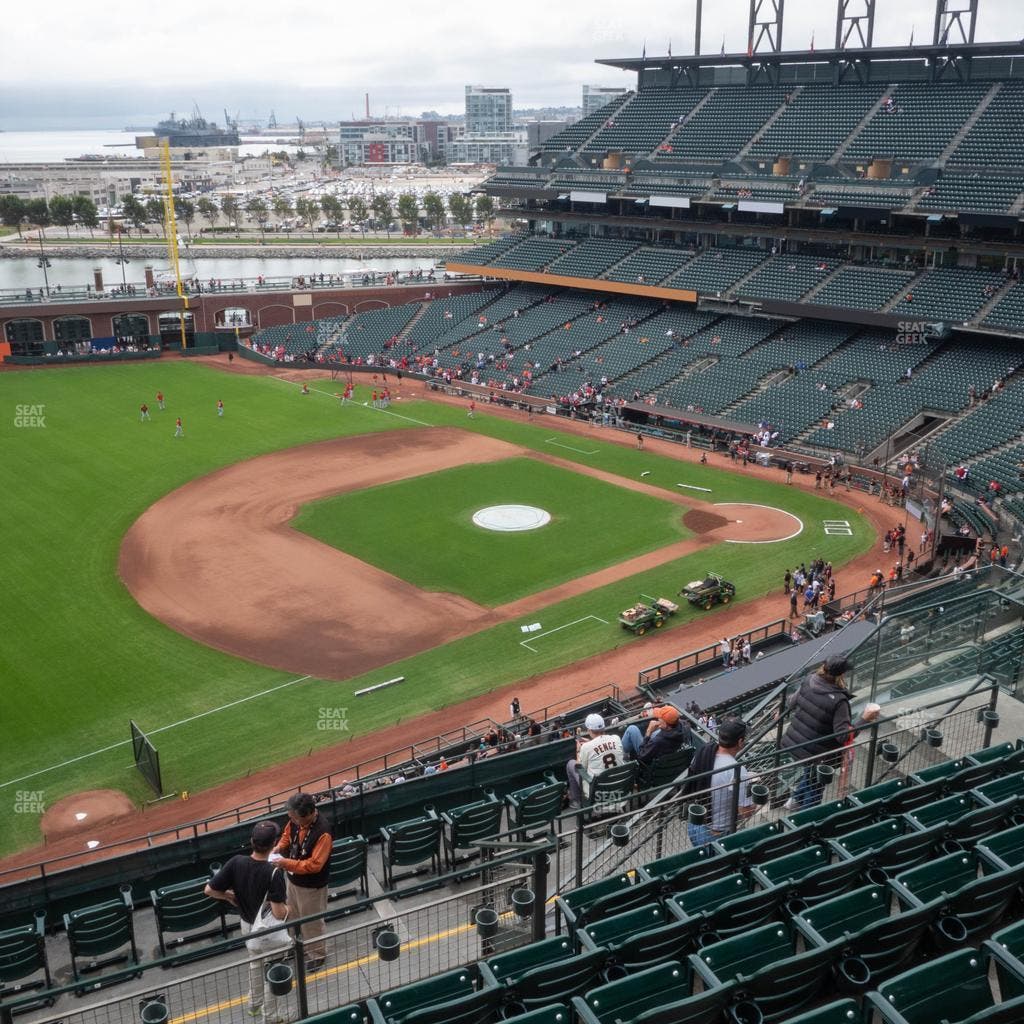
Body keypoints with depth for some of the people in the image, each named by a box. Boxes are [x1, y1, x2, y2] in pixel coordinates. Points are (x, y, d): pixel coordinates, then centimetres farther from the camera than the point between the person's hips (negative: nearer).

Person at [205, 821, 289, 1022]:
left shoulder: (236, 863, -20)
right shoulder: (274, 872, -33)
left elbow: (209, 890, -14)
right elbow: (279, 914, -33)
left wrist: (230, 897, 5)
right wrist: (287, 907, -10)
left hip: (247, 924, 6)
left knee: (255, 963, 31)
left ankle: (254, 1005, 50)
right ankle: (270, 1017, 32)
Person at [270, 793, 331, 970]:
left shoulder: (322, 833, -35)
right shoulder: (295, 822, -14)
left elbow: (314, 865, -33)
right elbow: (287, 835, 7)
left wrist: (286, 863, -34)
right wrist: (278, 848, -13)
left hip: (311, 886, -7)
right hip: (293, 880, 7)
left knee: (312, 922, 14)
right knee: (294, 916, 28)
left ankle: (317, 954, 38)